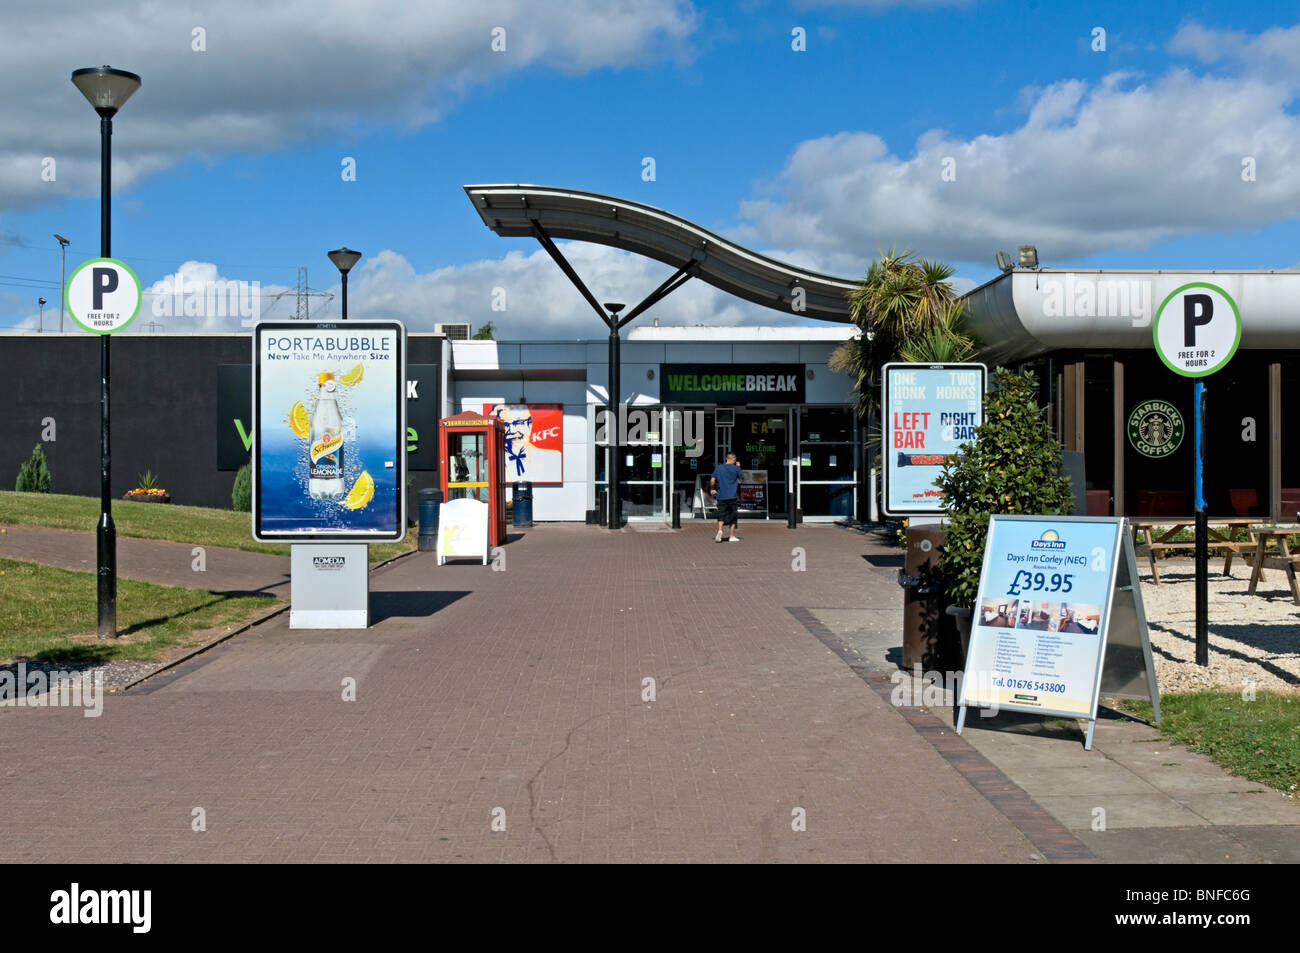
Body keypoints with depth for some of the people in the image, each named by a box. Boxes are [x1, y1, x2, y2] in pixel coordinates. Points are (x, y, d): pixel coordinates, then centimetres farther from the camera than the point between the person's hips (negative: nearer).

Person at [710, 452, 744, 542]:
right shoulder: (736, 468, -3)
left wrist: (712, 489, 18)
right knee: (733, 516, 8)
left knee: (721, 515, 5)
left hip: (721, 495, 2)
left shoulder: (719, 468, 4)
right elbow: (742, 477, 11)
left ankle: (720, 530, -22)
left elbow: (712, 480, 2)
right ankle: (732, 536, 10)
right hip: (733, 496, -2)